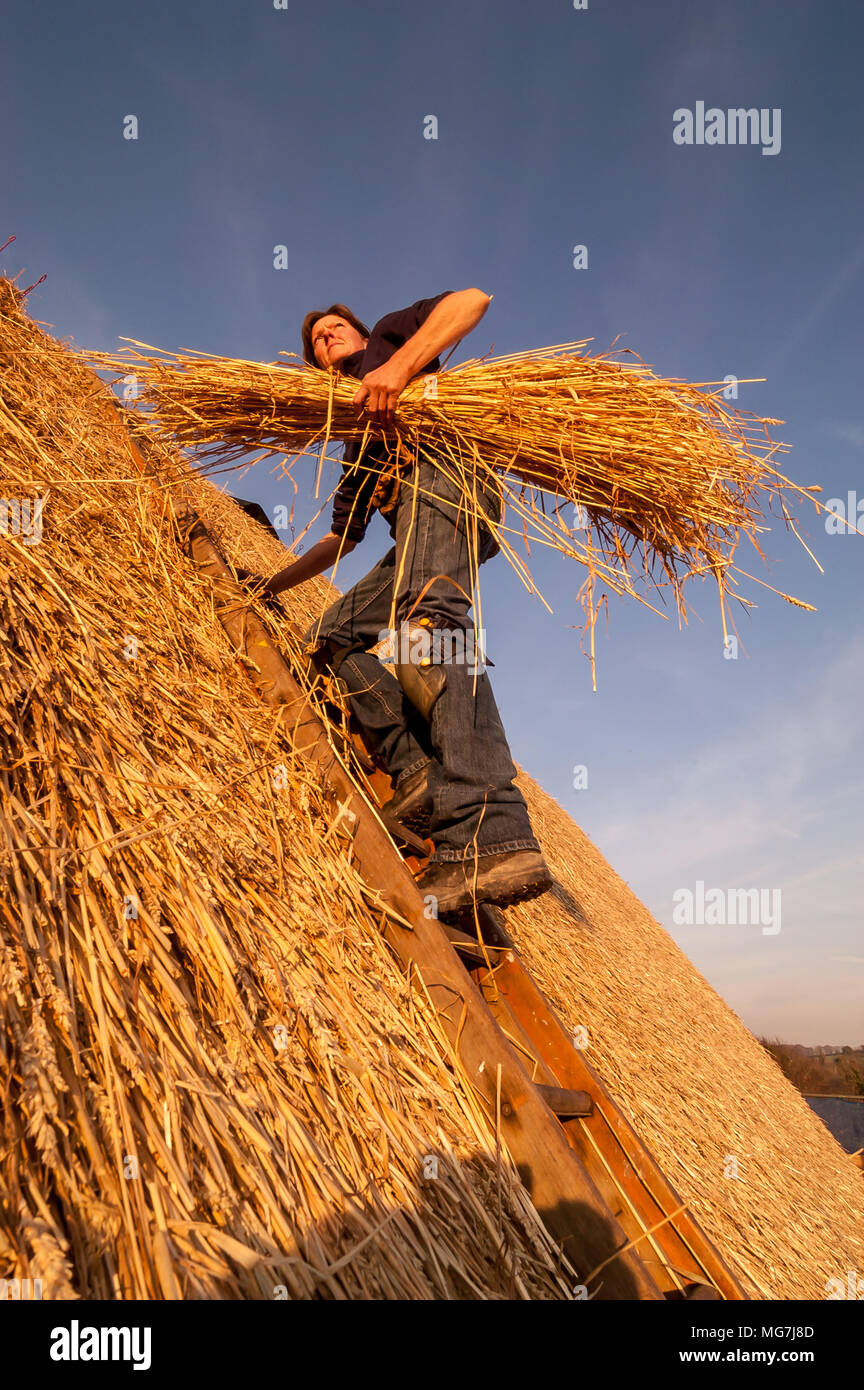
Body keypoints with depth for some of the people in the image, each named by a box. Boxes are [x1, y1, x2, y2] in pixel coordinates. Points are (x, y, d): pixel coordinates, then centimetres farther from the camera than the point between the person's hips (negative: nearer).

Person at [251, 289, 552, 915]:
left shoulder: (389, 336, 25)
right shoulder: (357, 446, 41)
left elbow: (472, 300, 6)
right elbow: (343, 536, 41)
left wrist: (400, 365, -7)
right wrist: (276, 584, 43)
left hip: (442, 469, -9)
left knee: (425, 619, -33)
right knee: (336, 634, 3)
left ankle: (490, 839, -51)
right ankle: (417, 771, -22)